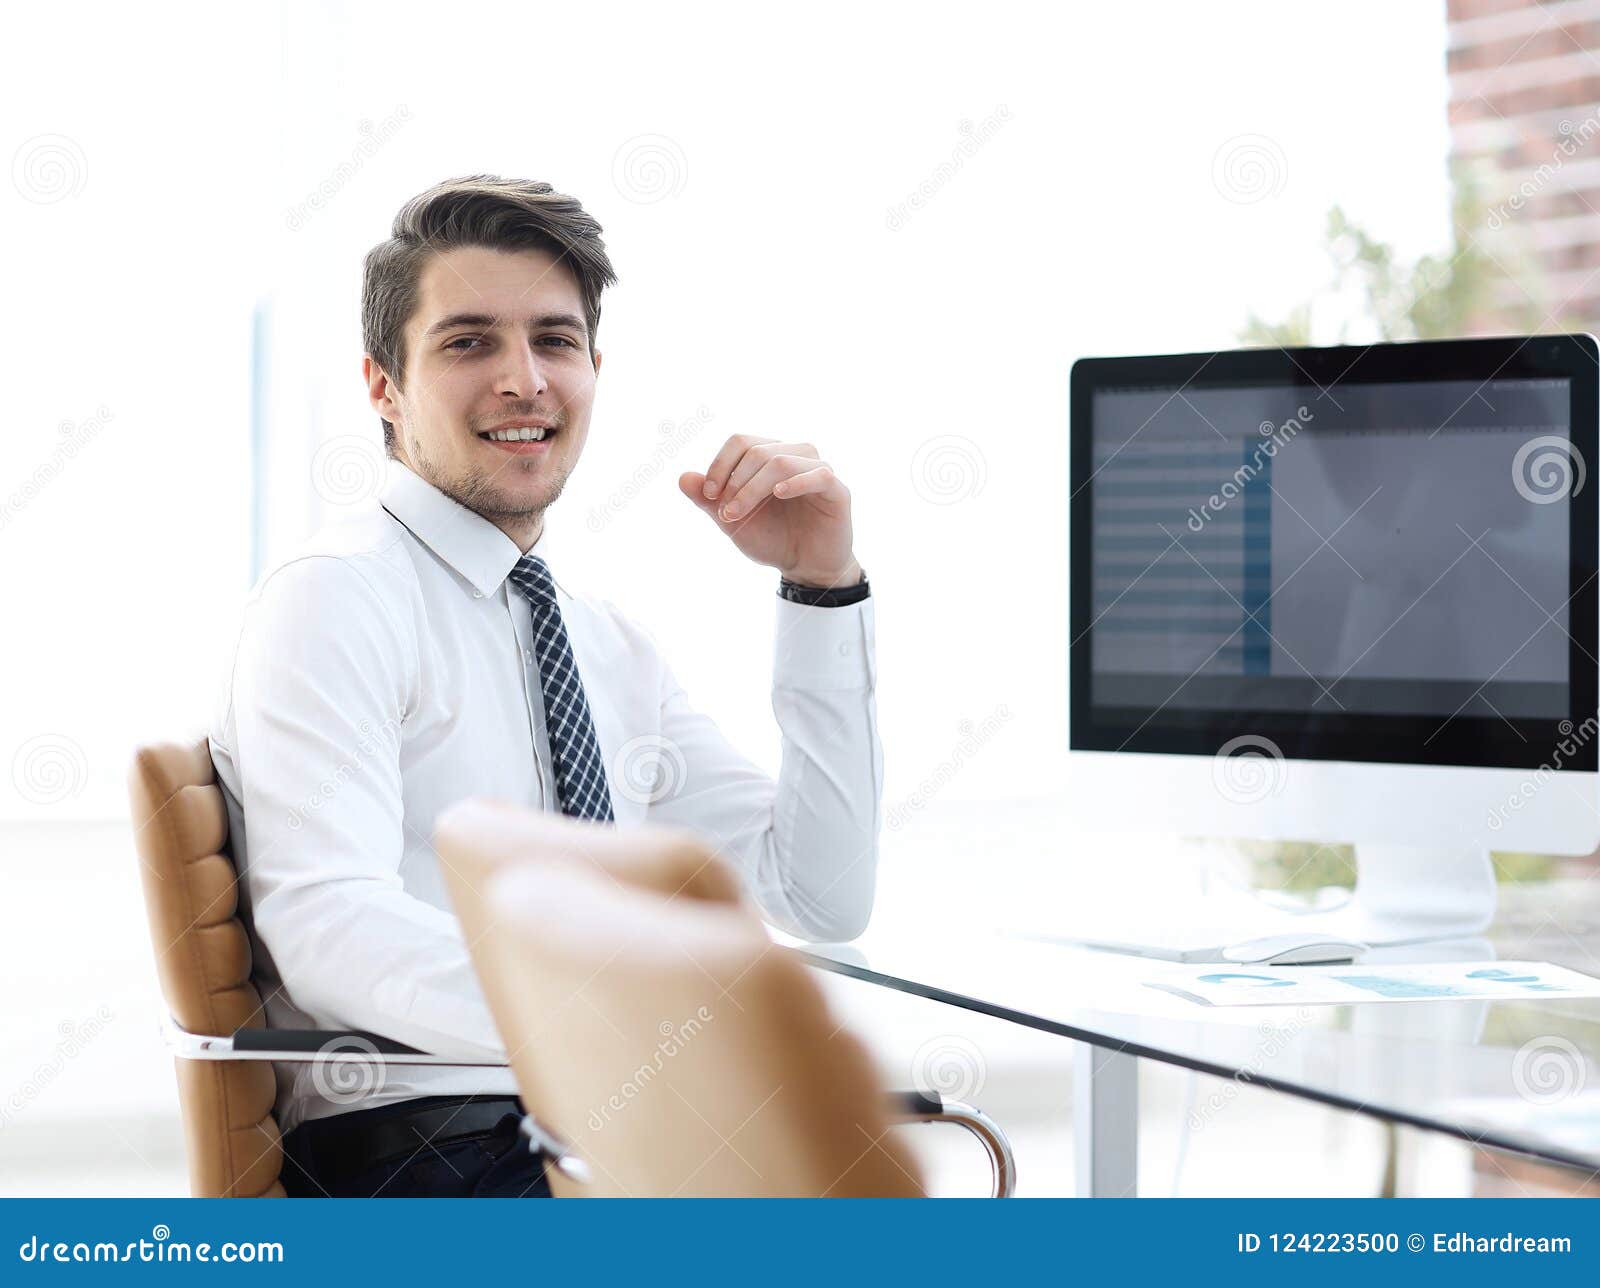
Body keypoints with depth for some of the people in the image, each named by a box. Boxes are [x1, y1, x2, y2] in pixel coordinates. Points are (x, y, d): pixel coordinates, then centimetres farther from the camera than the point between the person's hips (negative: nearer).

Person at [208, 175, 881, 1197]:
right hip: (415, 1147, -7)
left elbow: (822, 899, 15)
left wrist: (821, 585, 8)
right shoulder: (337, 601, -3)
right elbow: (330, 924, -19)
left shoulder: (614, 648, 20)